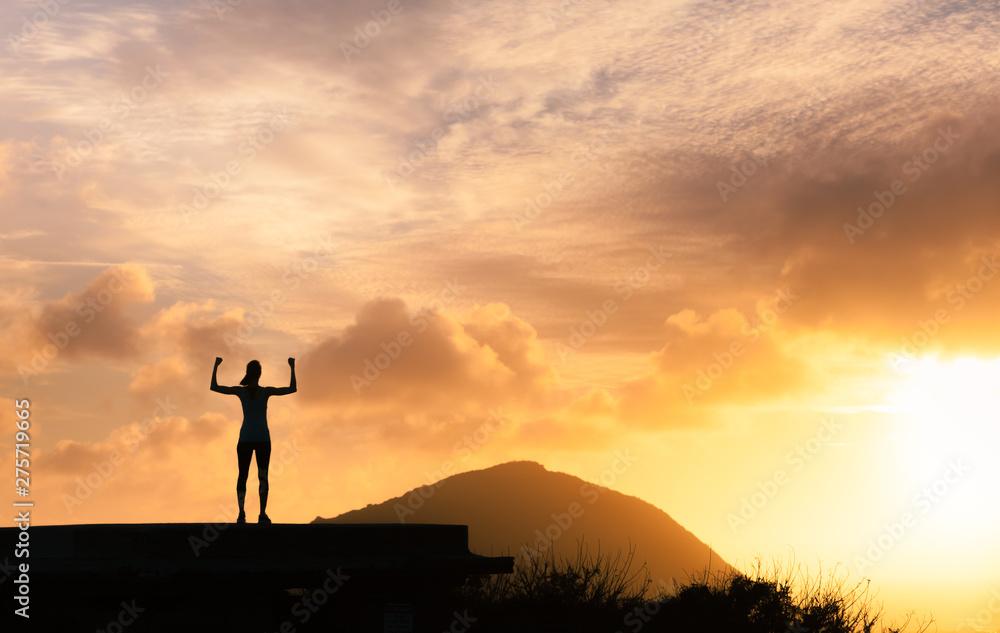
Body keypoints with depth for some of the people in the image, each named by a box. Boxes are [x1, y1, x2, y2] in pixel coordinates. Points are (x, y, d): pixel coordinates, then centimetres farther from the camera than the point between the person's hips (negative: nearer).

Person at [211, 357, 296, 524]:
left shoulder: (240, 391, -5)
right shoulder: (266, 391, -8)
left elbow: (214, 387, 1)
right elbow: (292, 389, -4)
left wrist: (216, 366, 8)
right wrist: (292, 368, 2)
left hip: (245, 439, 1)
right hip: (263, 439, -1)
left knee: (242, 475, 4)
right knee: (263, 476, 4)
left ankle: (241, 513, -10)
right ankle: (262, 514, -6)